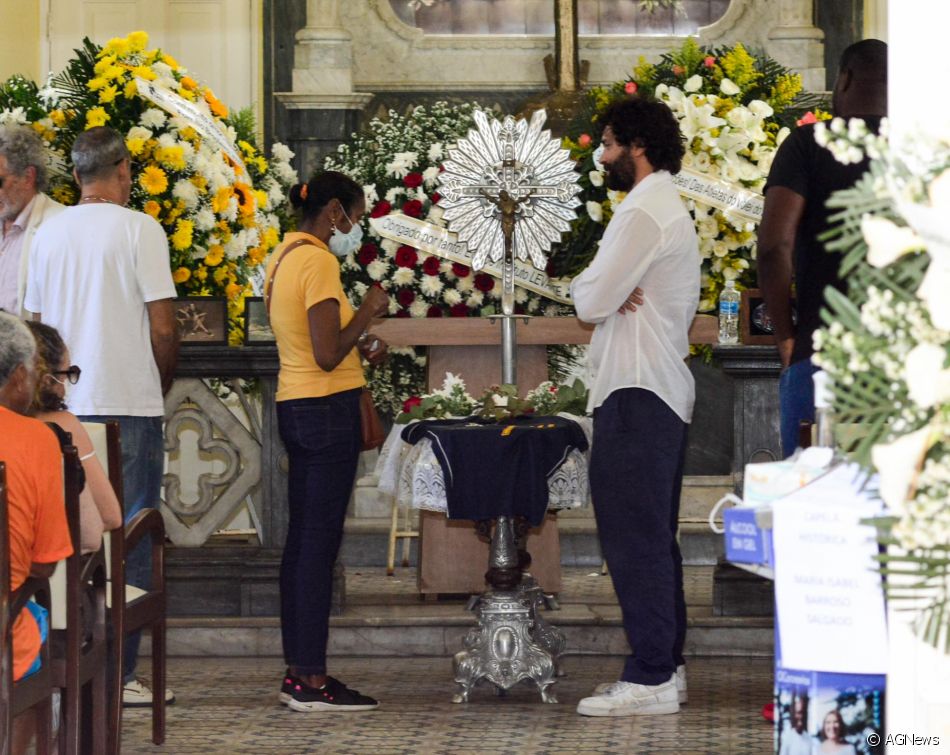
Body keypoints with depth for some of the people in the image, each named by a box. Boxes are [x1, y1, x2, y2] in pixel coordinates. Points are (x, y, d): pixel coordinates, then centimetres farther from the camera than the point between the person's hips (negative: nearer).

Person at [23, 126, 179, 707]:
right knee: (130, 544, 0)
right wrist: (159, 388, 7)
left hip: (64, 411, 5)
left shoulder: (49, 233, 8)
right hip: (129, 407, -5)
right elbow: (163, 330, -10)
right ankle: (120, 674, -1)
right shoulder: (139, 229, -8)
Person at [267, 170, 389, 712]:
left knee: (302, 540, 11)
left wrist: (359, 348, 15)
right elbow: (327, 356, -21)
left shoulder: (284, 256, 15)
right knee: (320, 544, -8)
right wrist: (368, 312, -9)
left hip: (295, 405, 10)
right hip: (327, 408, -10)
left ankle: (299, 673, 15)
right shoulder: (318, 261, -15)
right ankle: (313, 682, -7)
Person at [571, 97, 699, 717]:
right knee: (655, 537, 14)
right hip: (666, 390, 11)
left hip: (637, 395, -11)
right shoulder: (672, 209, 21)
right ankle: (667, 666, 18)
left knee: (634, 537, -10)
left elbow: (591, 300, -17)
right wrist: (612, 294, -1)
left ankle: (651, 678, -11)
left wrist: (592, 290, 4)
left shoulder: (643, 213, -14)